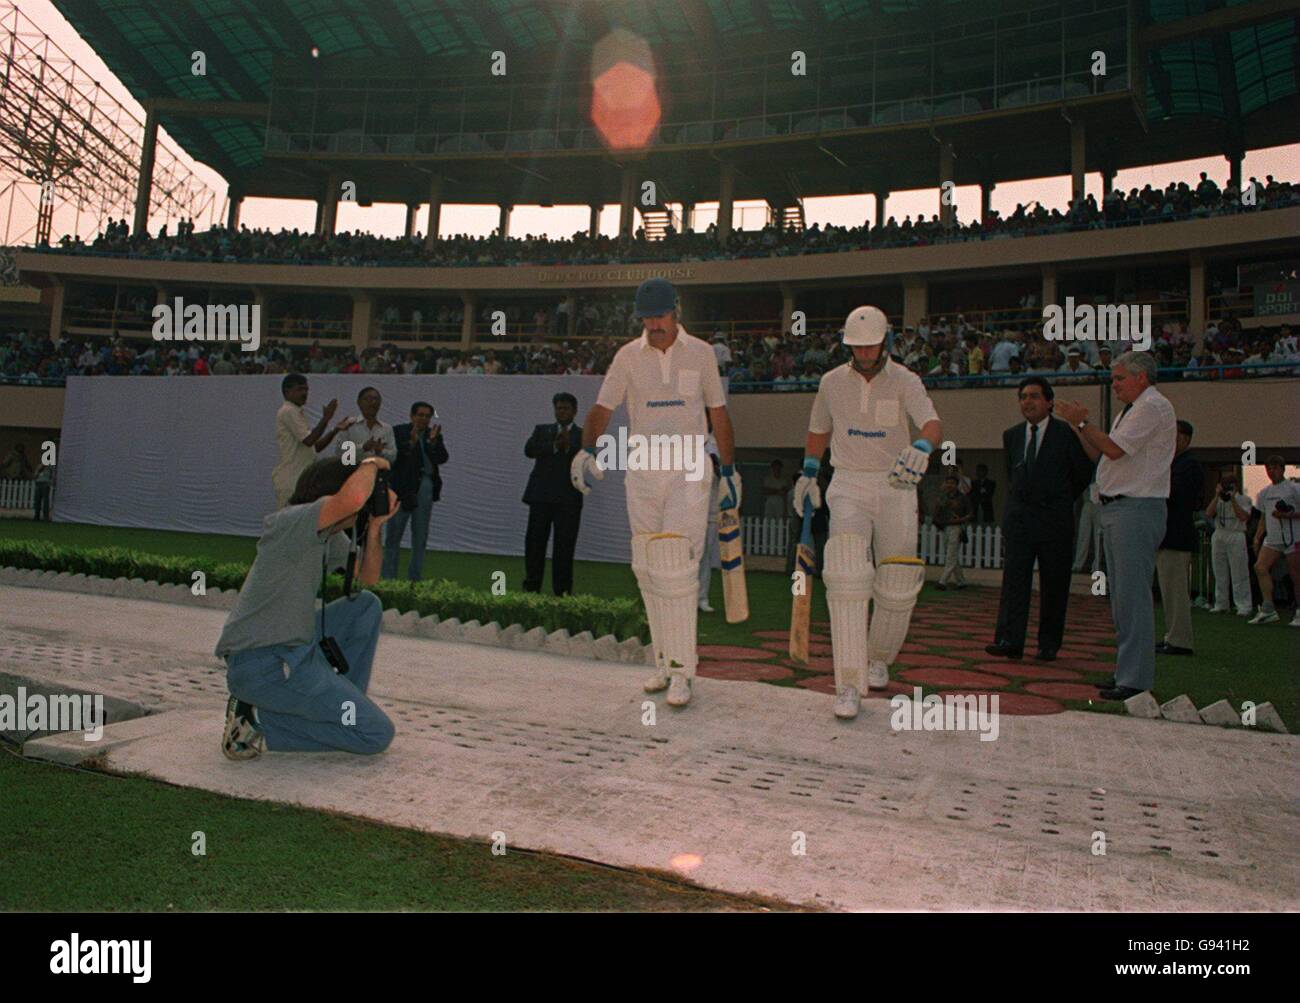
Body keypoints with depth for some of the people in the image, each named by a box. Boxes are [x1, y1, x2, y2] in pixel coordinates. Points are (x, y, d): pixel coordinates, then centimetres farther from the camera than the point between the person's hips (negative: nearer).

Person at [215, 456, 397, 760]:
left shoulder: (330, 535, 10)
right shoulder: (292, 521, -18)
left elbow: (367, 577, 19)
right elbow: (352, 498, -37)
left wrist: (374, 527, 4)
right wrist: (370, 465, -16)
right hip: (263, 664, -10)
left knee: (366, 605, 17)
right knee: (377, 734, -8)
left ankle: (341, 707, 15)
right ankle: (257, 724, -4)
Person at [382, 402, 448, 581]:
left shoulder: (434, 435, 11)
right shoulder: (399, 431, 0)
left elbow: (442, 459, -1)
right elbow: (395, 456, -12)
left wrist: (433, 441, -15)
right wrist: (412, 442, -24)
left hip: (426, 488, 4)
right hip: (403, 487, -4)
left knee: (421, 536, 7)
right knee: (394, 533, -1)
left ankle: (415, 578, 14)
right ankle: (389, 578, 3)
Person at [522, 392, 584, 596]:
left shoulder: (583, 435, 10)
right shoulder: (542, 430, 14)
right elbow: (529, 449, -3)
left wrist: (569, 446, -22)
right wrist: (554, 446, -15)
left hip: (568, 498, -1)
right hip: (541, 495, 2)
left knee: (565, 547, -1)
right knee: (534, 543, 2)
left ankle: (562, 592, 4)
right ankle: (530, 589, 10)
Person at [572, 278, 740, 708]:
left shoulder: (700, 353, 3)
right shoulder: (628, 356, 5)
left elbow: (718, 413, 8)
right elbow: (602, 408, -3)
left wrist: (729, 472, 6)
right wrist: (587, 449, -22)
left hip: (690, 469, -2)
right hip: (641, 470, 3)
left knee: (677, 569, -11)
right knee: (648, 571, 5)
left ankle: (681, 671, -4)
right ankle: (665, 660, 19)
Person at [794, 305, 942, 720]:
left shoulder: (905, 381, -2)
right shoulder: (832, 382, 7)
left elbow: (933, 424, -20)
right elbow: (819, 430, 23)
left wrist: (921, 447, -42)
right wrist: (808, 474, 17)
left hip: (896, 488, 0)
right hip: (848, 486, 0)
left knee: (898, 583, 1)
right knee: (846, 572, -20)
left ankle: (878, 658, 31)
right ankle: (849, 685, -20)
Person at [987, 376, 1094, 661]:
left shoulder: (1066, 433, -2)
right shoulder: (1011, 435, 11)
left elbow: (1084, 473, 8)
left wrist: (1060, 501, 14)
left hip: (1055, 520, -2)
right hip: (1018, 517, 2)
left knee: (1054, 584, 3)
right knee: (1014, 578, -7)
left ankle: (1049, 644, 12)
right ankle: (1009, 641, -11)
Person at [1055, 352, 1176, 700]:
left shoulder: (1153, 407, -9)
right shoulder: (1130, 411, 22)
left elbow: (1114, 449, -17)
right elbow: (1098, 454, 20)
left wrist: (1082, 422, -7)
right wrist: (1079, 424, 10)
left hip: (1136, 510, -10)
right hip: (1115, 510, 10)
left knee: (1132, 594, -10)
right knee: (1120, 595, 13)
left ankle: (1136, 679, -7)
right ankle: (1127, 671, 21)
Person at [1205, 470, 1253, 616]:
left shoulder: (1243, 499, 3)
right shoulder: (1217, 499, 14)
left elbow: (1243, 517, -12)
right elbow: (1208, 514, -2)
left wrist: (1232, 499, -13)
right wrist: (1217, 496, -7)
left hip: (1236, 537, -4)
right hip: (1219, 536, 4)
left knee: (1239, 573, -6)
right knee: (1220, 573, 7)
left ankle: (1243, 606, -4)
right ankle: (1221, 604, 14)